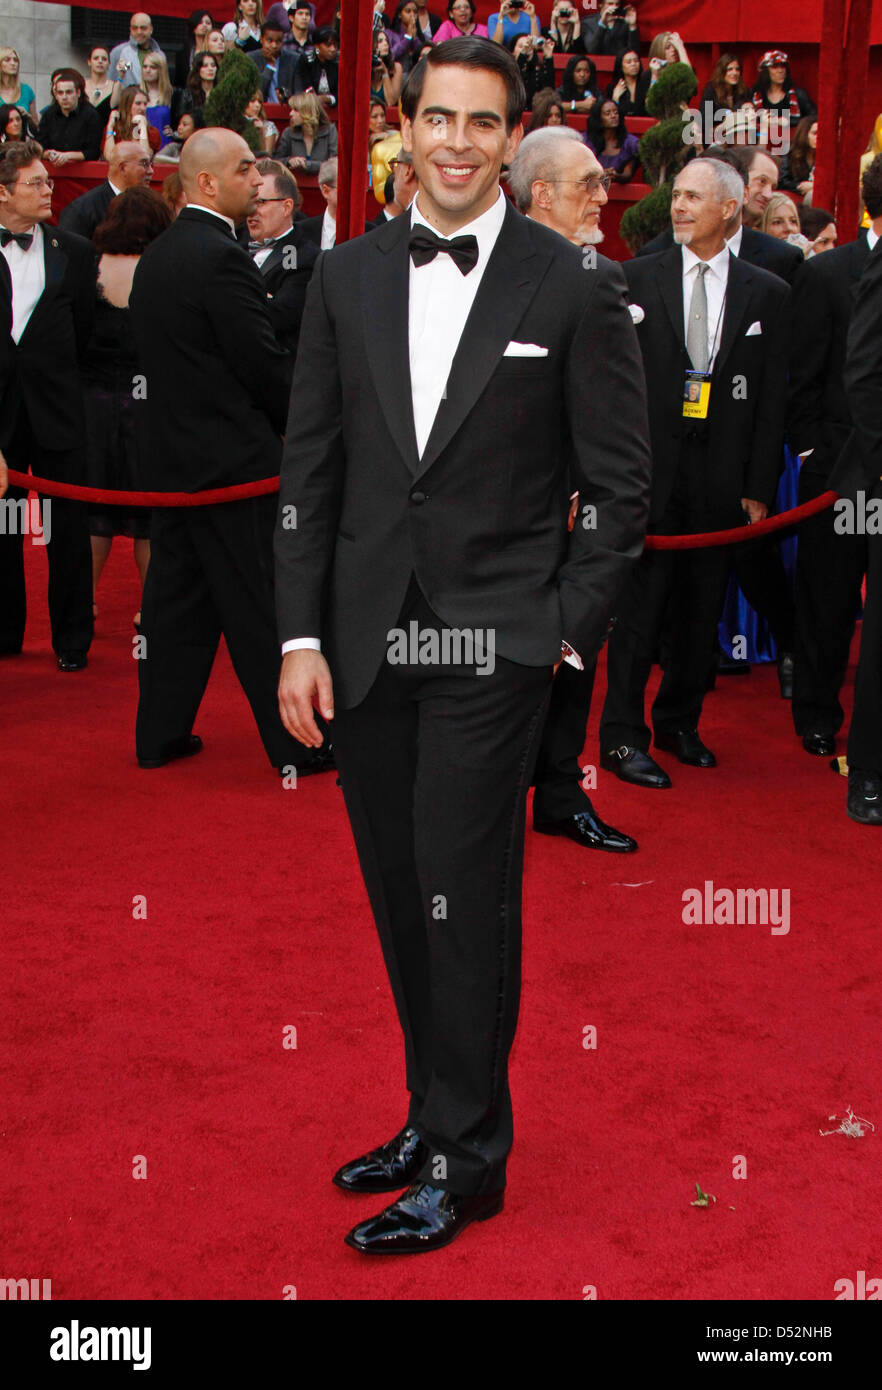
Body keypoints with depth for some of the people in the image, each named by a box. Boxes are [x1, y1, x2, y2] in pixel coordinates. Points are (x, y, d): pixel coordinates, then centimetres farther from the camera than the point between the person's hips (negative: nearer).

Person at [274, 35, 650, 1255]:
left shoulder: (576, 288, -3)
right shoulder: (346, 278, 8)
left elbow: (620, 484, -1)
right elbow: (310, 470, 7)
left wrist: (571, 636, -6)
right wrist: (301, 636, 2)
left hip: (495, 643, -4)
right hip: (367, 641, 4)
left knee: (464, 895, -4)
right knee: (401, 899, 11)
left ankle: (464, 1159, 11)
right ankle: (436, 1115, 28)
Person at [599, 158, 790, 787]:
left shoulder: (768, 294, 6)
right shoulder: (635, 279, 2)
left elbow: (772, 400, 4)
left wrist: (760, 487, 0)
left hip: (721, 477, 2)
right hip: (649, 470, -2)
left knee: (702, 607, 10)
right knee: (640, 603, -2)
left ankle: (680, 723, 26)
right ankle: (623, 736, 6)